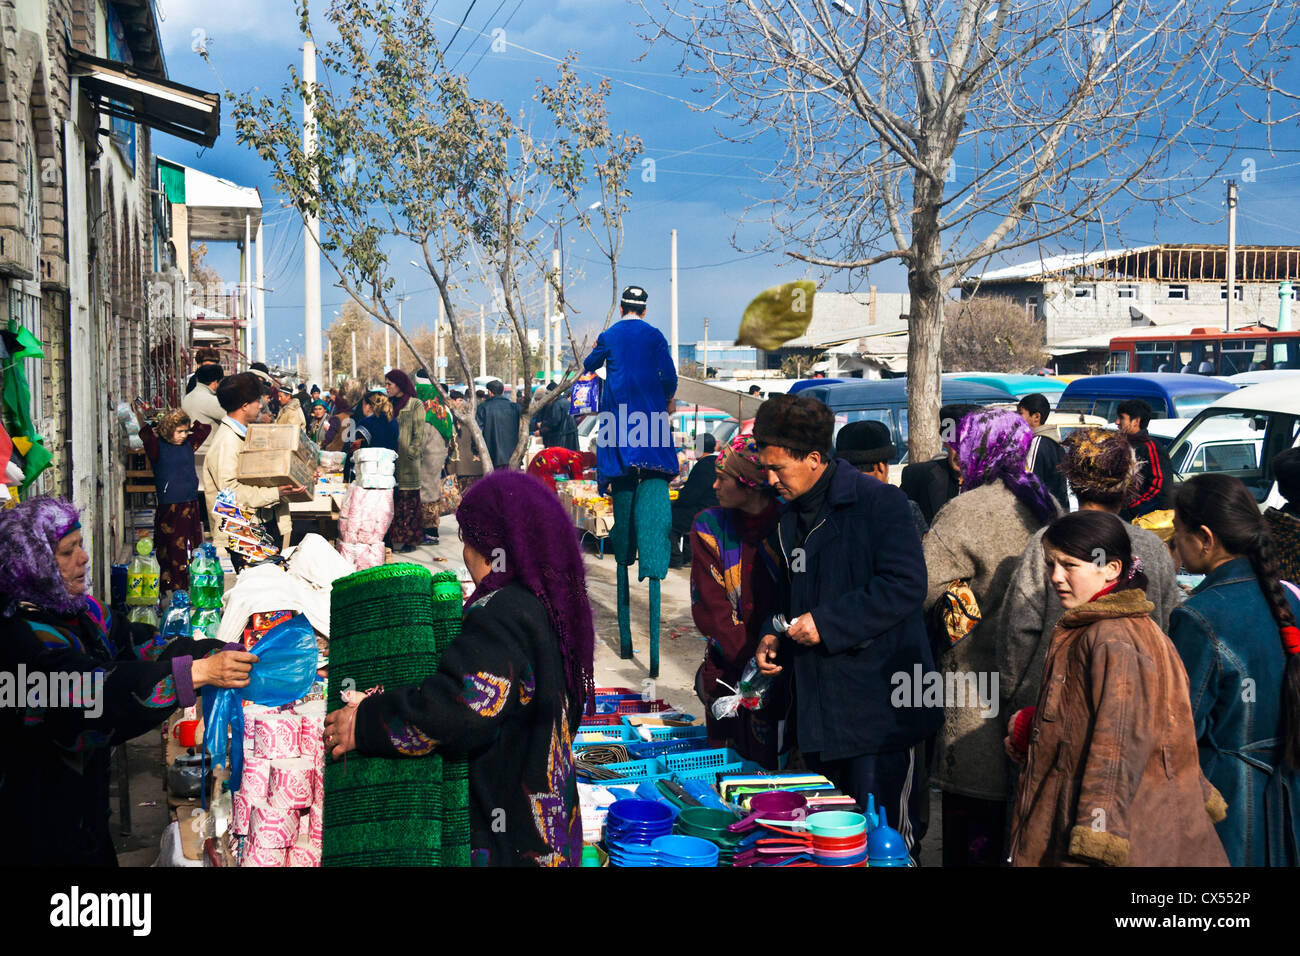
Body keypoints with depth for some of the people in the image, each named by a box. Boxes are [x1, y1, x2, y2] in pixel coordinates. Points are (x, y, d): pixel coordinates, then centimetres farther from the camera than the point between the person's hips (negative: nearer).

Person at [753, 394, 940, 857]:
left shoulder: (878, 501, -12)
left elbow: (906, 585, -20)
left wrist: (826, 623, -20)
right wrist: (773, 636, 6)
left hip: (878, 702, -8)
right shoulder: (790, 515, 13)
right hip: (819, 705, 8)